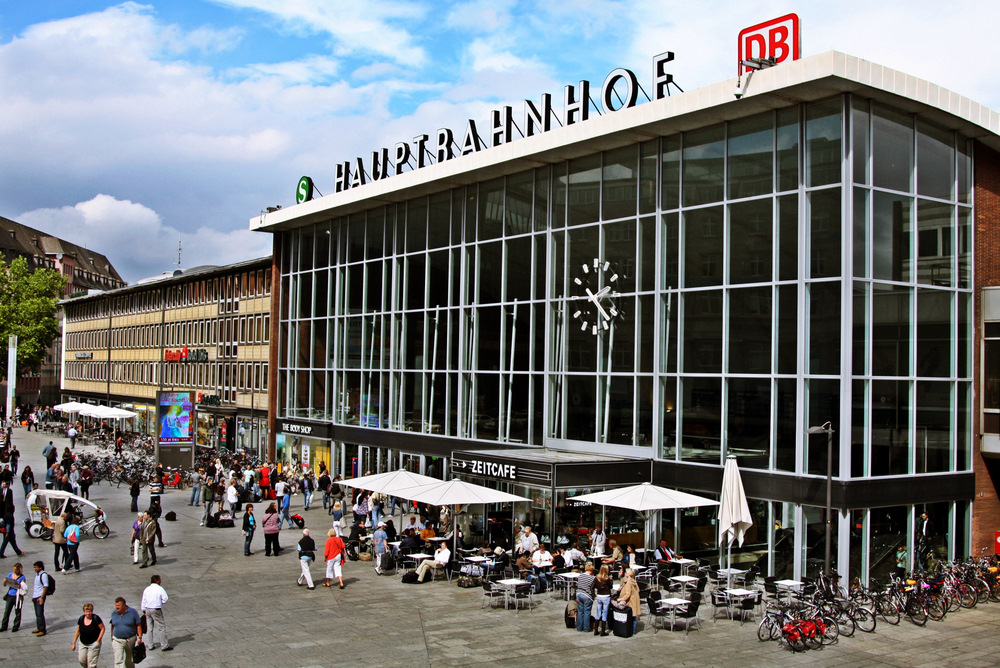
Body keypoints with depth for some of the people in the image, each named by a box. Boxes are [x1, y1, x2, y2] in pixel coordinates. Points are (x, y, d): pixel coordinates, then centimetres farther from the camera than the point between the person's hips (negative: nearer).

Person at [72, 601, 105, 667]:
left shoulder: (96, 618, -15)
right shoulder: (81, 619, -2)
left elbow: (102, 629, -9)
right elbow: (77, 632, 8)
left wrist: (98, 640, -13)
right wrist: (74, 643, 8)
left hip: (93, 644, -5)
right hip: (82, 644, 5)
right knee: (82, 661, 7)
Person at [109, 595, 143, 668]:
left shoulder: (132, 612, -8)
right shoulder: (114, 613, 1)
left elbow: (138, 625, -5)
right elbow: (112, 626, 13)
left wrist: (140, 637, -11)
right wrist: (112, 638, 14)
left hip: (130, 640, -1)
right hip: (117, 640, 1)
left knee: (129, 661, 13)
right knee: (118, 661, -10)